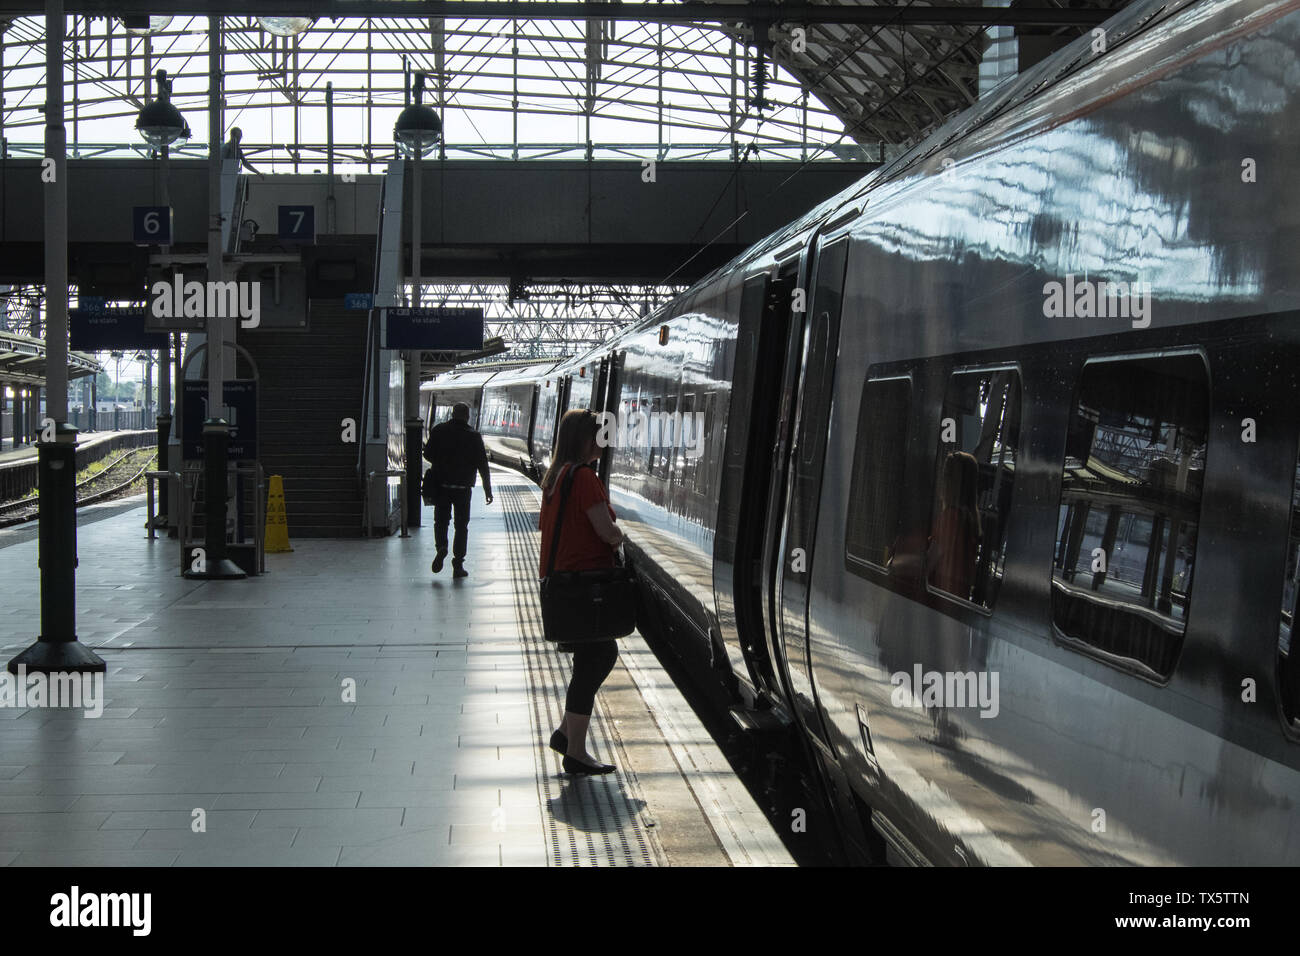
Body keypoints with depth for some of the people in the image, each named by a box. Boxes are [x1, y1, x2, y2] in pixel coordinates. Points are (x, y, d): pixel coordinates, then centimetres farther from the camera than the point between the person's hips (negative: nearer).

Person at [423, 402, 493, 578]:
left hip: (441, 484, 1)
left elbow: (428, 455, 3)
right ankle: (458, 565, 5)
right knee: (461, 525, 7)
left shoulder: (438, 431, -1)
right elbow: (482, 465, -4)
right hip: (463, 487, -1)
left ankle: (441, 546, -16)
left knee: (441, 520, 13)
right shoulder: (474, 436, -3)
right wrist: (487, 489, 3)